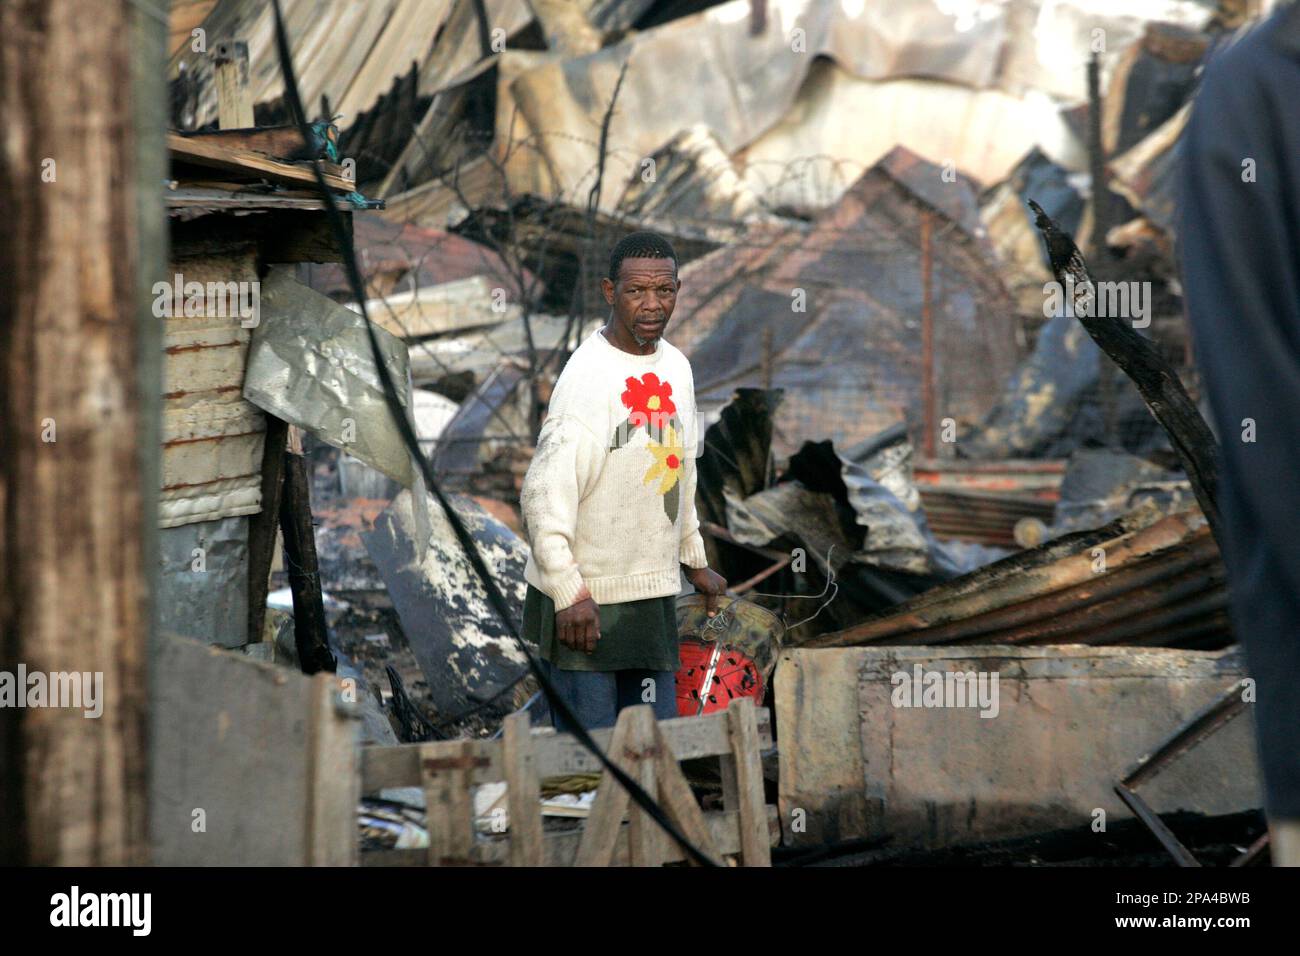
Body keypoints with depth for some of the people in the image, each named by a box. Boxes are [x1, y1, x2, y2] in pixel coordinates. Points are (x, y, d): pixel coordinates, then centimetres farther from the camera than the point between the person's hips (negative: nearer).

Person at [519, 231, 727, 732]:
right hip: (585, 599, -8)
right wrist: (570, 593, -26)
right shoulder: (587, 376, -17)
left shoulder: (676, 367, 9)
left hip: (655, 595, 8)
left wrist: (695, 561, 27)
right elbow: (544, 494, -21)